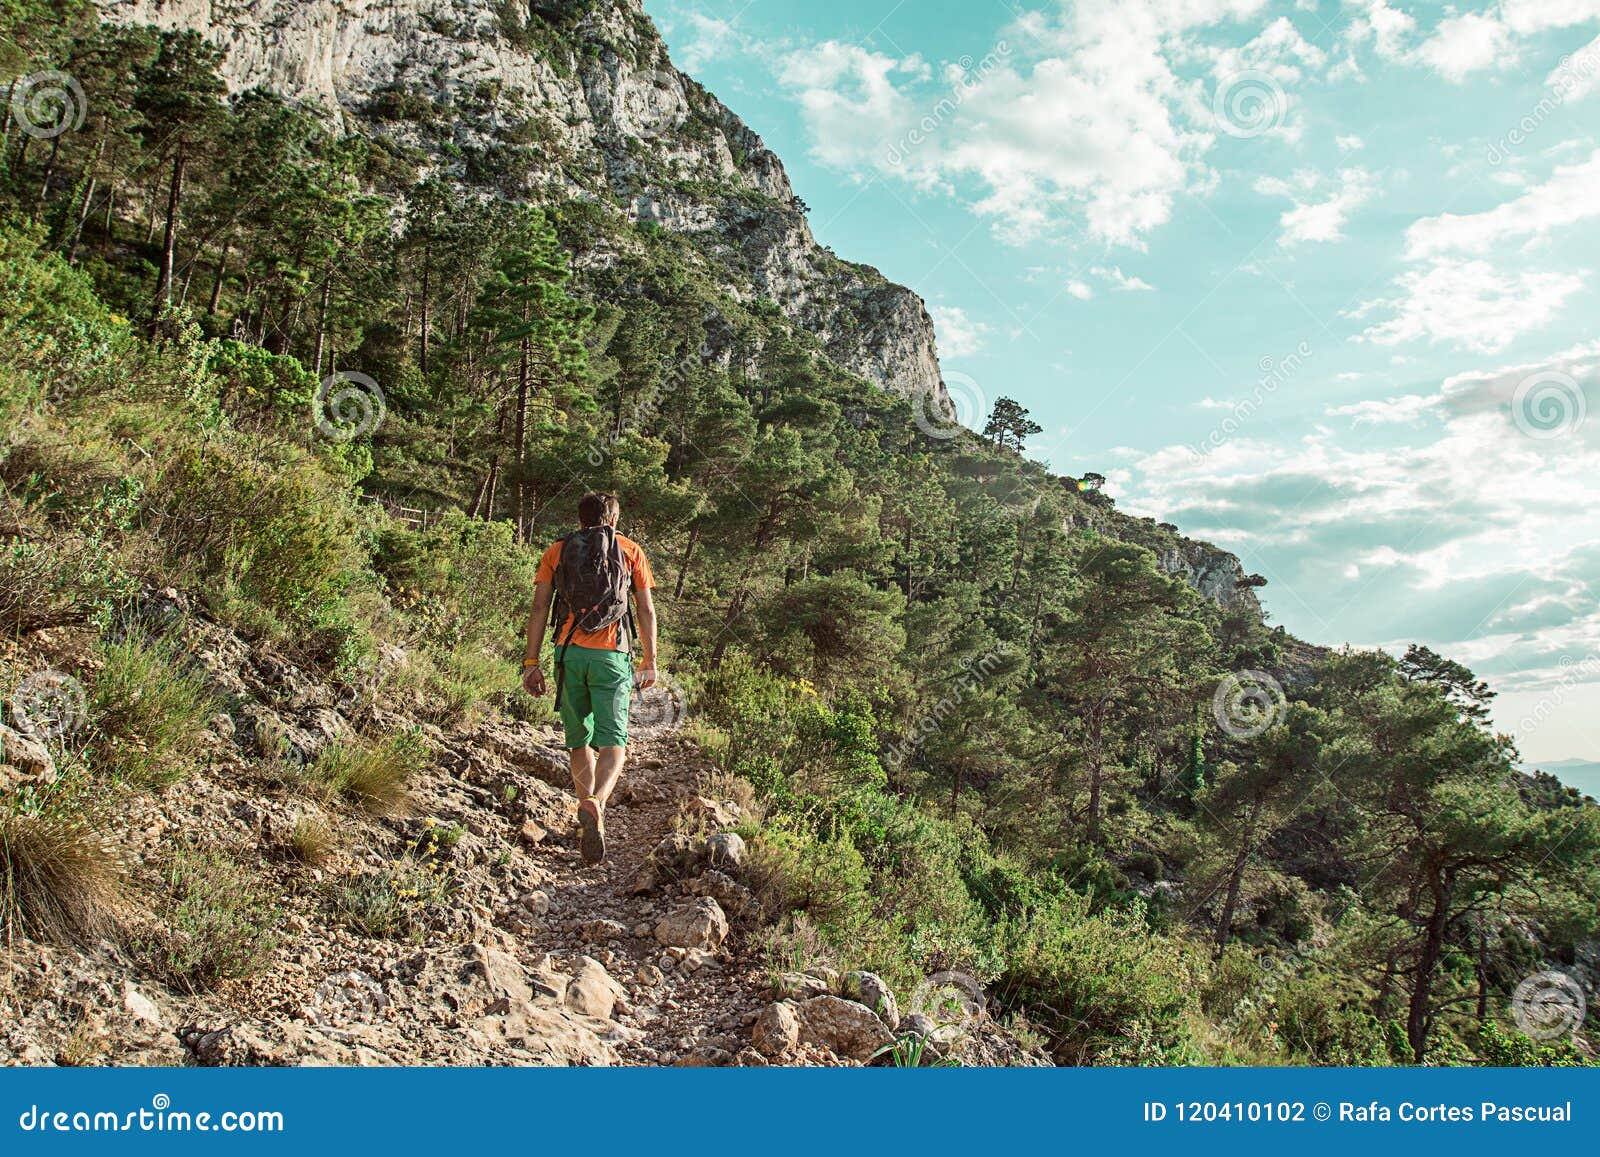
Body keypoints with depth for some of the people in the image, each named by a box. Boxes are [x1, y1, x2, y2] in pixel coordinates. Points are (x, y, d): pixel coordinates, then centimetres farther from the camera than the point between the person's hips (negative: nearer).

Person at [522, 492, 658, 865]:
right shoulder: (630, 550, 12)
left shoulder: (557, 551, 14)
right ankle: (594, 804, -31)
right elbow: (647, 611, 8)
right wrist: (649, 661, 13)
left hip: (569, 652, 2)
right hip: (612, 654, -2)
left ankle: (590, 818, 21)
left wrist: (531, 662, 6)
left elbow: (539, 608, 6)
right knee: (612, 743, -5)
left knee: (579, 740, 16)